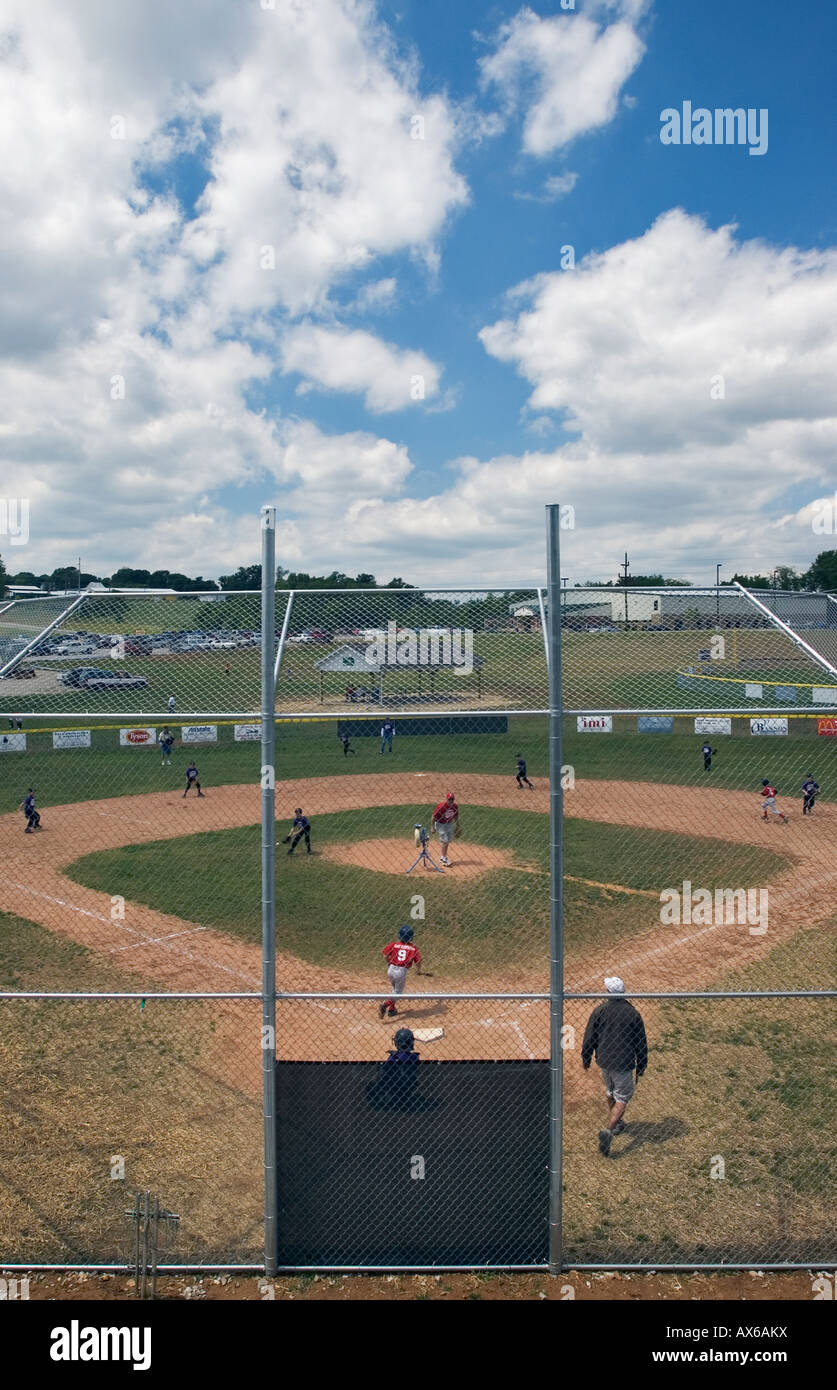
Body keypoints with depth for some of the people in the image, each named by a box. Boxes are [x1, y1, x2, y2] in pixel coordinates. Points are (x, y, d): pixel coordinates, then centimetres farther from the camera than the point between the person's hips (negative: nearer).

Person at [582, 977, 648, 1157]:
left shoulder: (599, 1010, -10)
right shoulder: (633, 1013, -11)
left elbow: (590, 1037, -4)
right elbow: (641, 1043, -3)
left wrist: (585, 1058, 11)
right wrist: (641, 1066, 10)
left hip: (604, 1059, 3)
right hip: (624, 1062, -2)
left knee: (610, 1091, 26)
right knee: (622, 1097, 8)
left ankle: (616, 1122, 42)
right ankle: (608, 1130, -9)